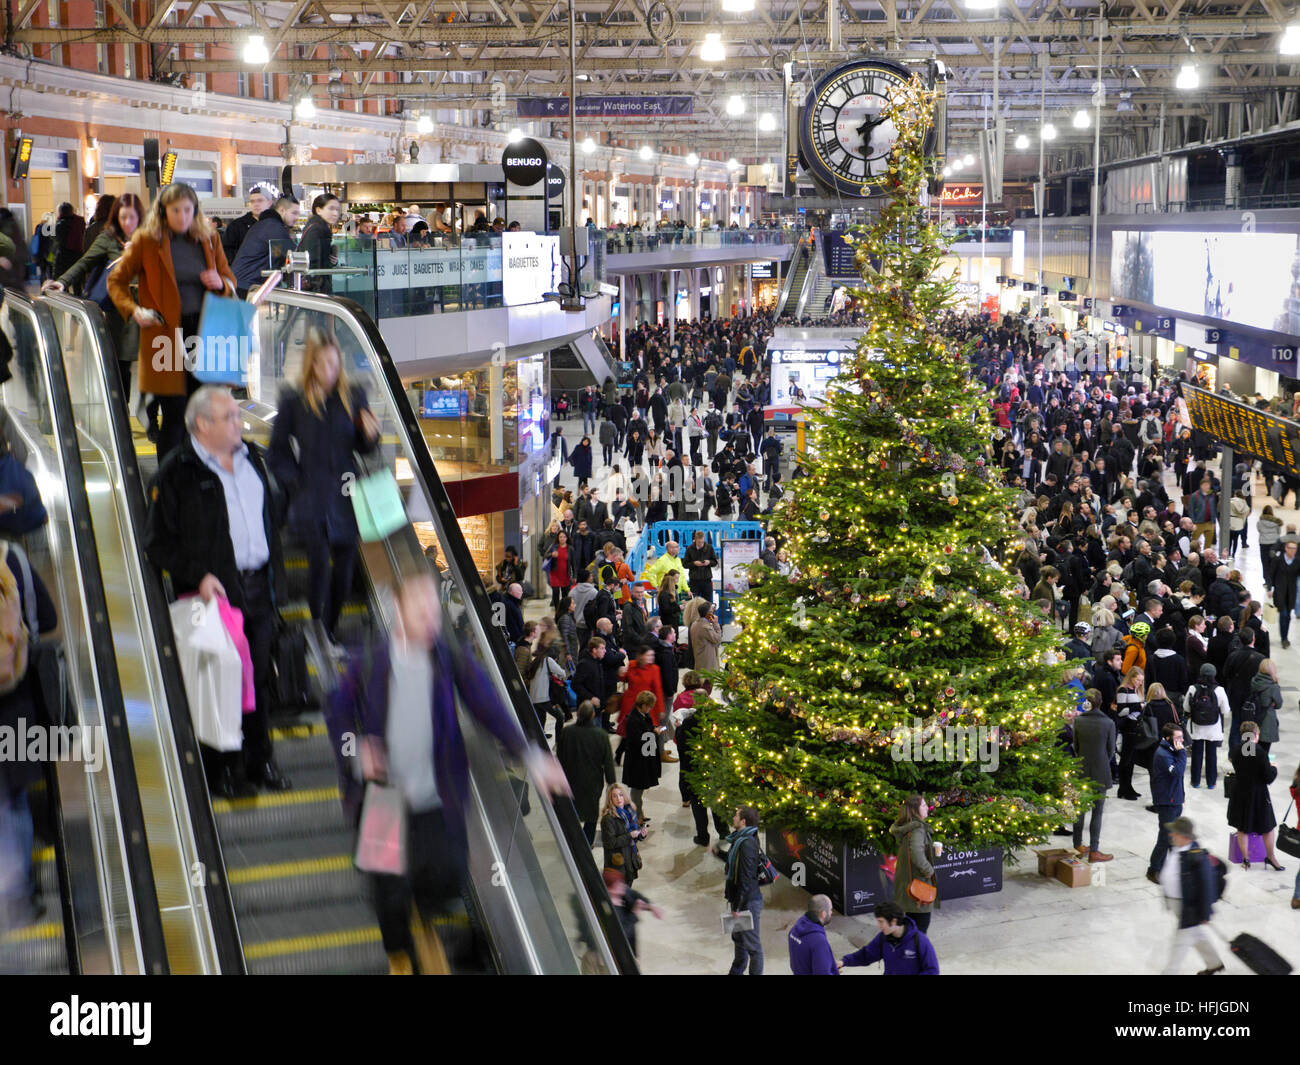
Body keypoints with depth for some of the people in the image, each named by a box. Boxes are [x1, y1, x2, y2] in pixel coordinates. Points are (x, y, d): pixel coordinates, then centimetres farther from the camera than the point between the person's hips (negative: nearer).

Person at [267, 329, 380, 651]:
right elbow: (277, 453, 4)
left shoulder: (354, 395, 5)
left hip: (345, 495, 3)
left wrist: (370, 434, -8)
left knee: (345, 567, 6)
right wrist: (297, 483, -6)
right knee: (320, 561, -14)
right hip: (310, 499, -3)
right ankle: (317, 628, -3)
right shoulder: (294, 400, -3)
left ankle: (332, 629, 24)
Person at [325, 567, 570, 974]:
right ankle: (399, 959, 36)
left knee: (448, 880, -11)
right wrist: (357, 751, -13)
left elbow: (489, 709, -7)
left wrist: (531, 757, -18)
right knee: (390, 894, 3)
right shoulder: (369, 665, -7)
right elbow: (337, 714, 6)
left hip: (436, 799, 1)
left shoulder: (451, 660, -5)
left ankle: (427, 924, 27)